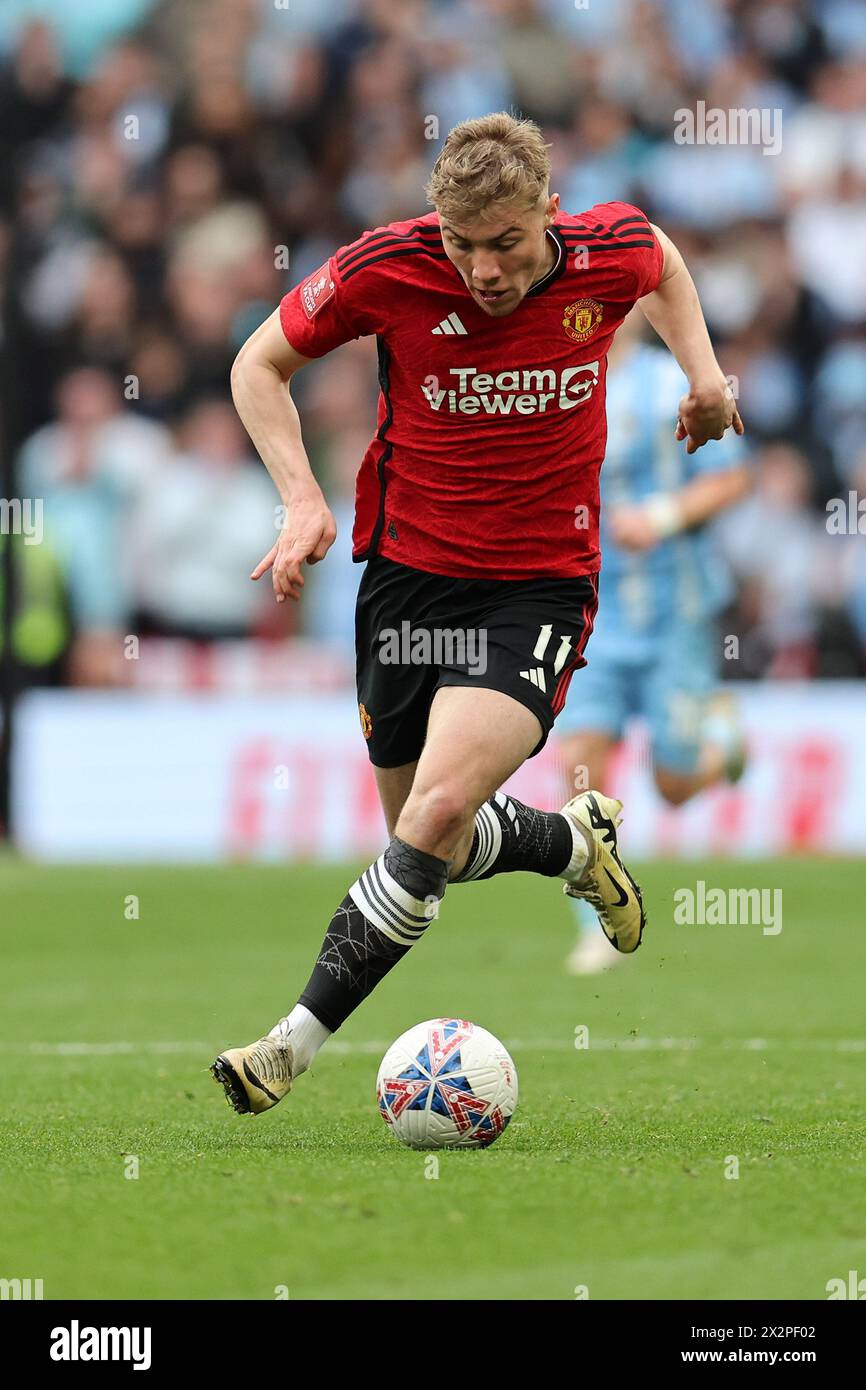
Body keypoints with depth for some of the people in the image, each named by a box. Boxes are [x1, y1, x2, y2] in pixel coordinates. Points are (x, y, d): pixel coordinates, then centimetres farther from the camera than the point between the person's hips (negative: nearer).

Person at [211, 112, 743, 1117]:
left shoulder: (609, 253, -10)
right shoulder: (388, 268, -15)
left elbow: (660, 259, 18)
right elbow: (260, 364, 0)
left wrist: (700, 369, 5)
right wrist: (302, 498, -13)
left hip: (539, 588, -2)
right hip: (407, 572, 2)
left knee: (441, 807, -24)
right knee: (433, 842, 11)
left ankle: (297, 1043, -18)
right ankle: (575, 840, 44)